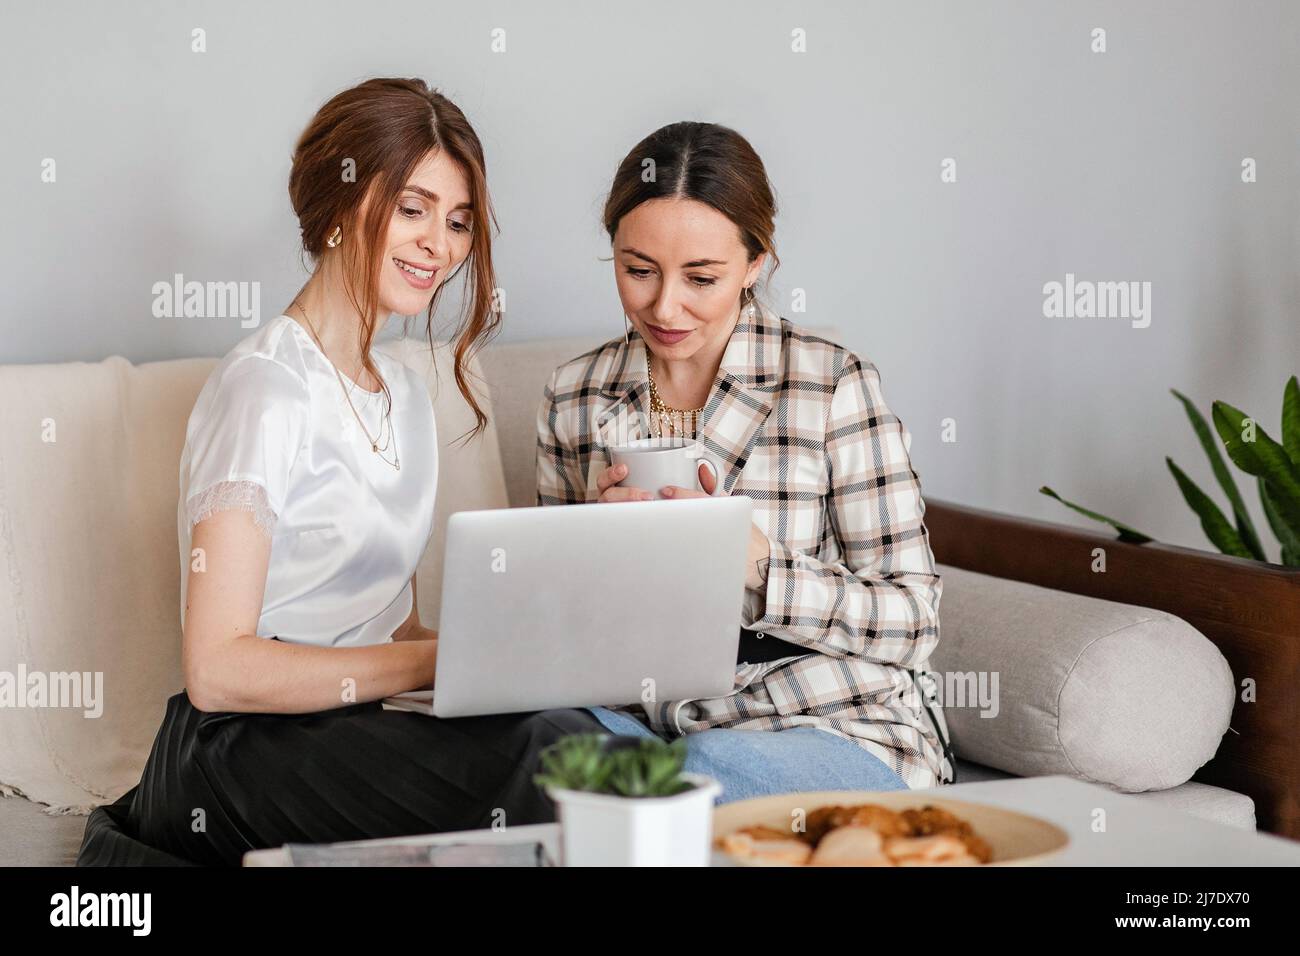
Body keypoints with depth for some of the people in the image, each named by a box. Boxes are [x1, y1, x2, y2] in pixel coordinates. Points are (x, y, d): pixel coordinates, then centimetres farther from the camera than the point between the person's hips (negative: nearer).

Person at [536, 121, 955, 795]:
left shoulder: (833, 384, -6)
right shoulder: (573, 396, 7)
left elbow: (913, 620, -6)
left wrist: (755, 561, -21)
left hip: (838, 729, -3)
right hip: (649, 720, 4)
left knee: (715, 765, -37)